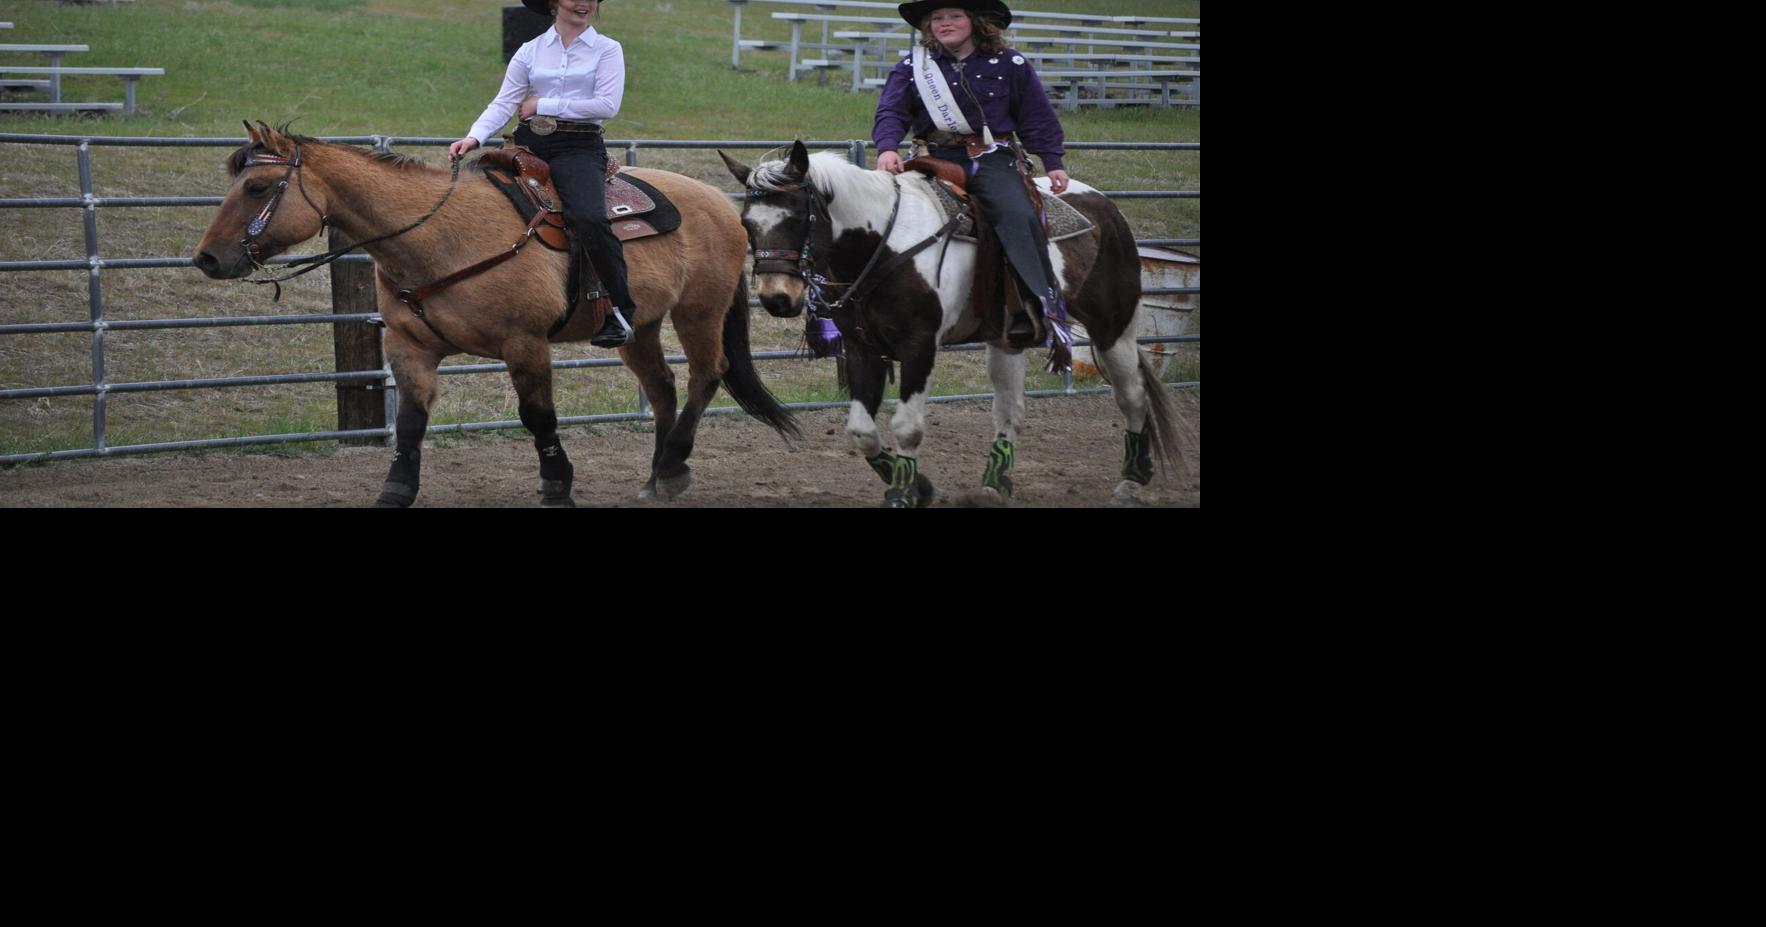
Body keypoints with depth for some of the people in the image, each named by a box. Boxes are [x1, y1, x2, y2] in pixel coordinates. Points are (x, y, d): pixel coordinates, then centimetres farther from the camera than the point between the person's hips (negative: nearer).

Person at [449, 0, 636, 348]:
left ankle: (622, 310, -19)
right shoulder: (530, 51, 13)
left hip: (580, 148, -4)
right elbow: (504, 103, 4)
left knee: (589, 217, -30)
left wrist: (544, 105, -7)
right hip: (530, 145, 4)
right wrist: (474, 137, -14)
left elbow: (607, 105, -7)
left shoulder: (607, 50, 6)